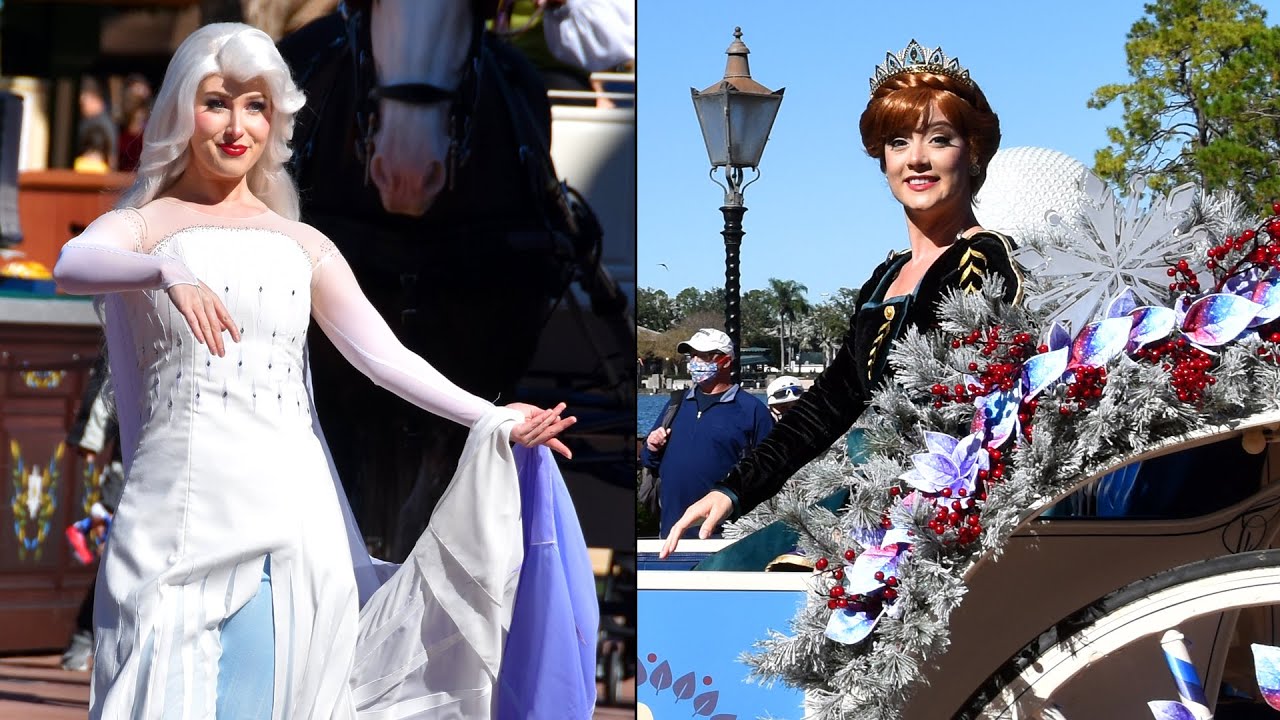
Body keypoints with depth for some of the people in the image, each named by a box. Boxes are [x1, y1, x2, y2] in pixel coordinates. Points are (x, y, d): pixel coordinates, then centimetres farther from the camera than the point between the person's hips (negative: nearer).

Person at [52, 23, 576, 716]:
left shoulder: (302, 245, 17)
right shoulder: (143, 225, 9)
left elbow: (383, 354, 8)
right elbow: (71, 266, -13)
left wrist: (492, 419, -5)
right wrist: (170, 272, -33)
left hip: (288, 507, 2)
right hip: (178, 508, -2)